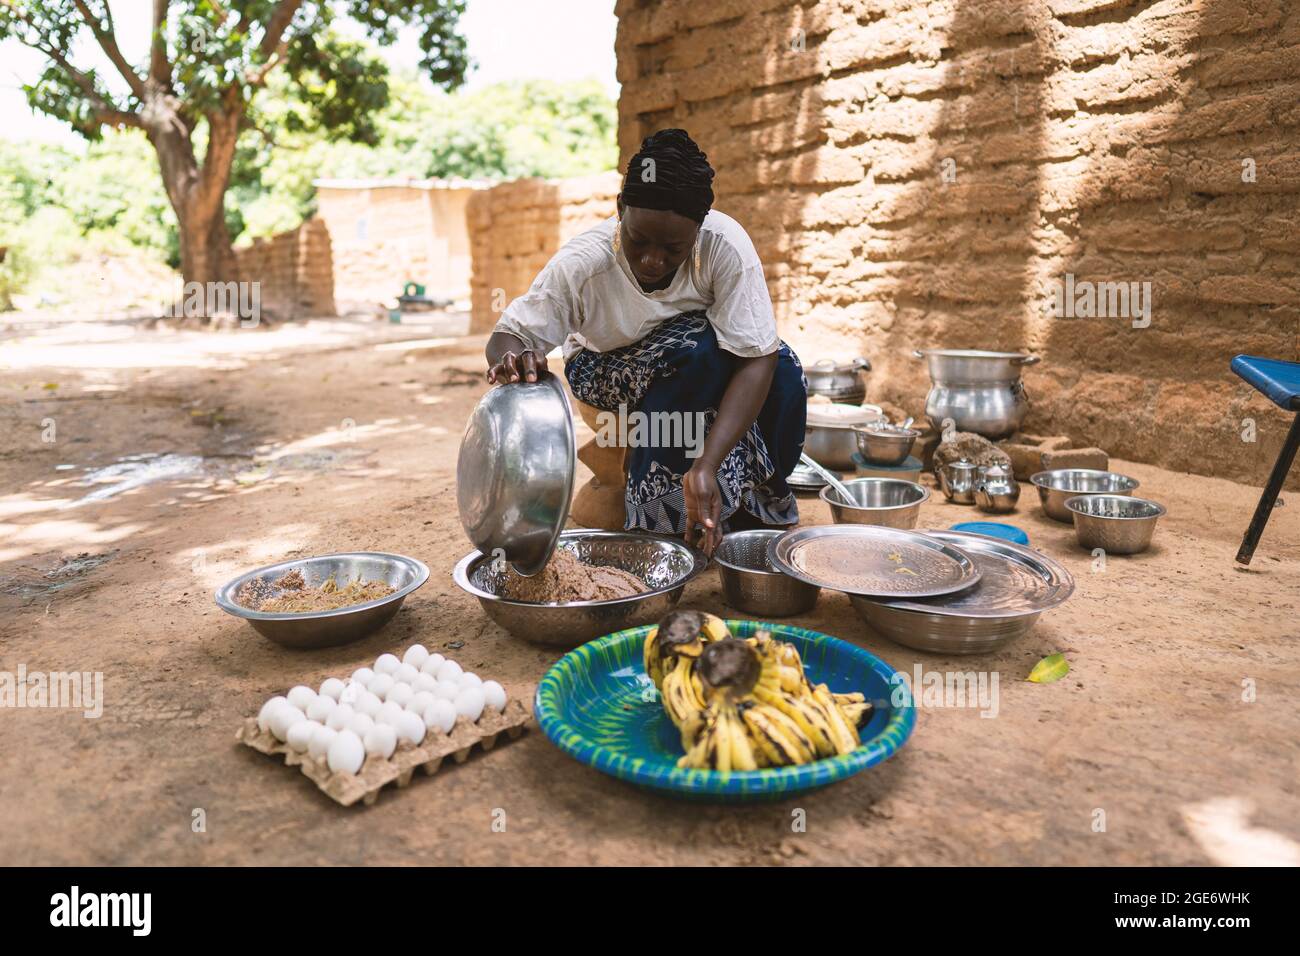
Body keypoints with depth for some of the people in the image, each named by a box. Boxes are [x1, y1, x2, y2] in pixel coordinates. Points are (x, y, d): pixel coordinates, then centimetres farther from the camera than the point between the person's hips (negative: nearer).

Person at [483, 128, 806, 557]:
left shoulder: (725, 245, -30)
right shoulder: (580, 264, -29)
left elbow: (756, 360, -34)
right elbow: (506, 337, -22)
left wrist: (707, 465, -46)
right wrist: (512, 359, -50)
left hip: (707, 369, 2)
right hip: (607, 368, -2)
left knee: (781, 369, -27)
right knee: (691, 353, -34)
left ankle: (758, 502, -3)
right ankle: (663, 518, -20)